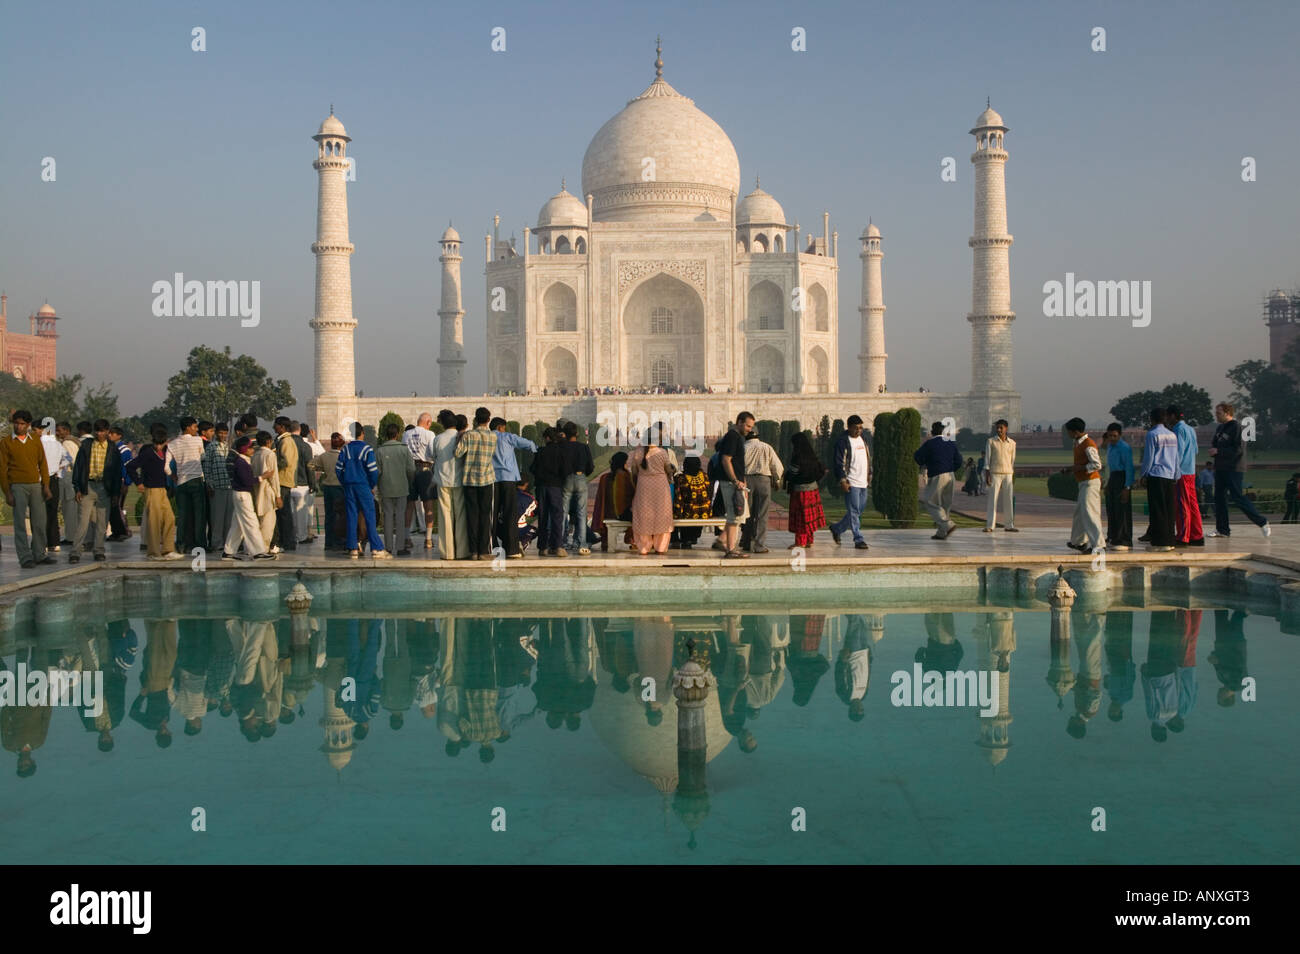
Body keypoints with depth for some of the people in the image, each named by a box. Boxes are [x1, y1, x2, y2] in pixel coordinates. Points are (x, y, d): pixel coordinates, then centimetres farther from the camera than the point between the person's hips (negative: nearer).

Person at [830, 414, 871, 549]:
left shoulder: (863, 439, 15)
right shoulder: (843, 441, -9)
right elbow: (839, 462, -12)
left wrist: (869, 475, 21)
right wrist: (843, 480, -18)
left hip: (863, 482, 8)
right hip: (851, 482, -8)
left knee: (859, 511, 12)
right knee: (854, 512, -8)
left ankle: (836, 528, 29)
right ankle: (858, 539, -5)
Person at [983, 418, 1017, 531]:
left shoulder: (1012, 443, 9)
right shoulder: (990, 441, 2)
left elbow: (1013, 460, 13)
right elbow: (987, 458, -1)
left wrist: (1014, 476, 9)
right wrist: (987, 474, -9)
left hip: (1008, 474, 3)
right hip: (995, 473, -3)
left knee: (1009, 500, 2)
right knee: (993, 499, -5)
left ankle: (1009, 525, 8)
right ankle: (990, 526, -5)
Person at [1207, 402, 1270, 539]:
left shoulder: (1236, 428, -11)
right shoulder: (1219, 428, 15)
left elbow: (1238, 449, -17)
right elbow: (1214, 444, 24)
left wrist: (1219, 451, -17)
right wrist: (1213, 448, 0)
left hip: (1234, 470, -9)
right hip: (1220, 469, 9)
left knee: (1237, 497, -9)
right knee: (1219, 497, 6)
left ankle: (1262, 522, 2)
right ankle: (1222, 529, 11)